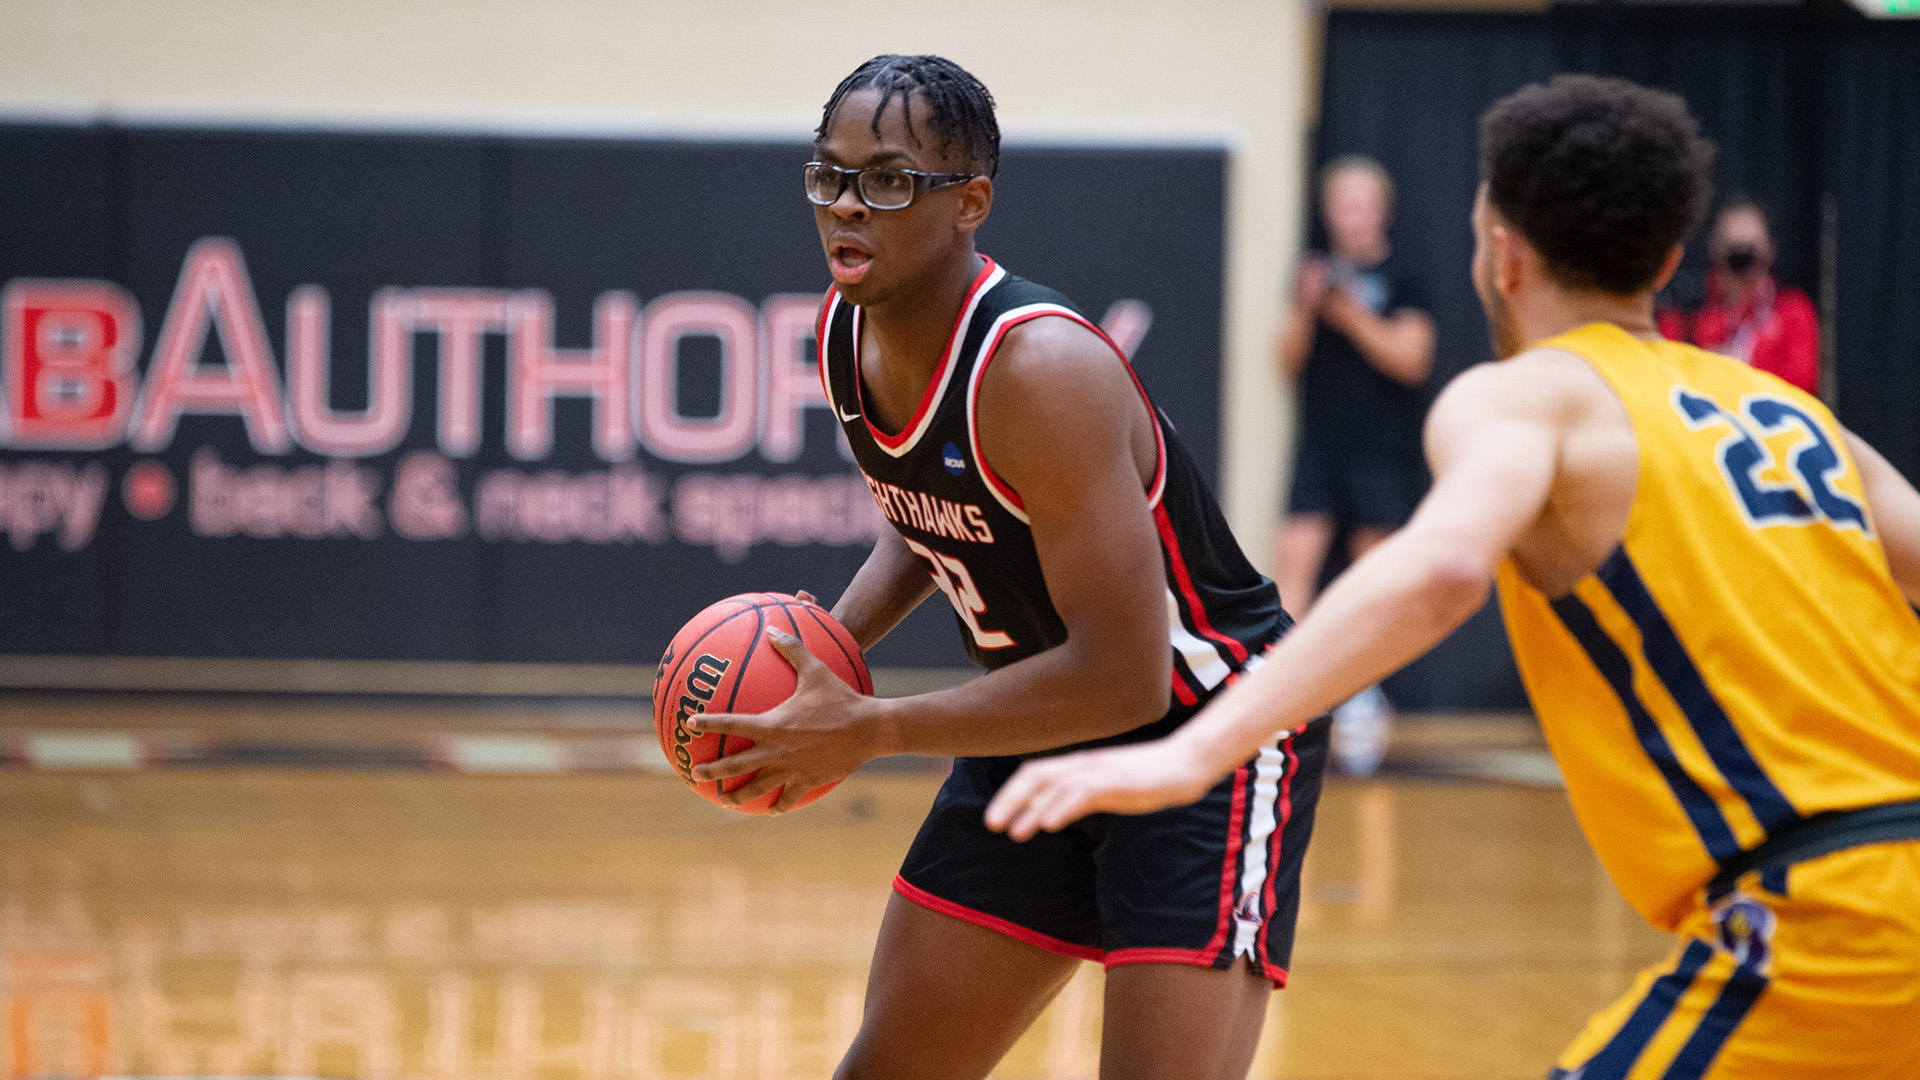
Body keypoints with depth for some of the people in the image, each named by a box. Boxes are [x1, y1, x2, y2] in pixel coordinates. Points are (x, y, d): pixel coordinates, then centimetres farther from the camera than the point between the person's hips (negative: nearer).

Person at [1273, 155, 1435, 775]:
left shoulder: (1400, 282, 2)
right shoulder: (1315, 273, 11)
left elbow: (1411, 359, -8)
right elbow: (1288, 364, 8)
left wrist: (1354, 317, -17)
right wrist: (1304, 311, -9)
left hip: (1384, 450, -2)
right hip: (1320, 445, 3)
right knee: (1295, 556, -11)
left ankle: (1364, 694, 11)